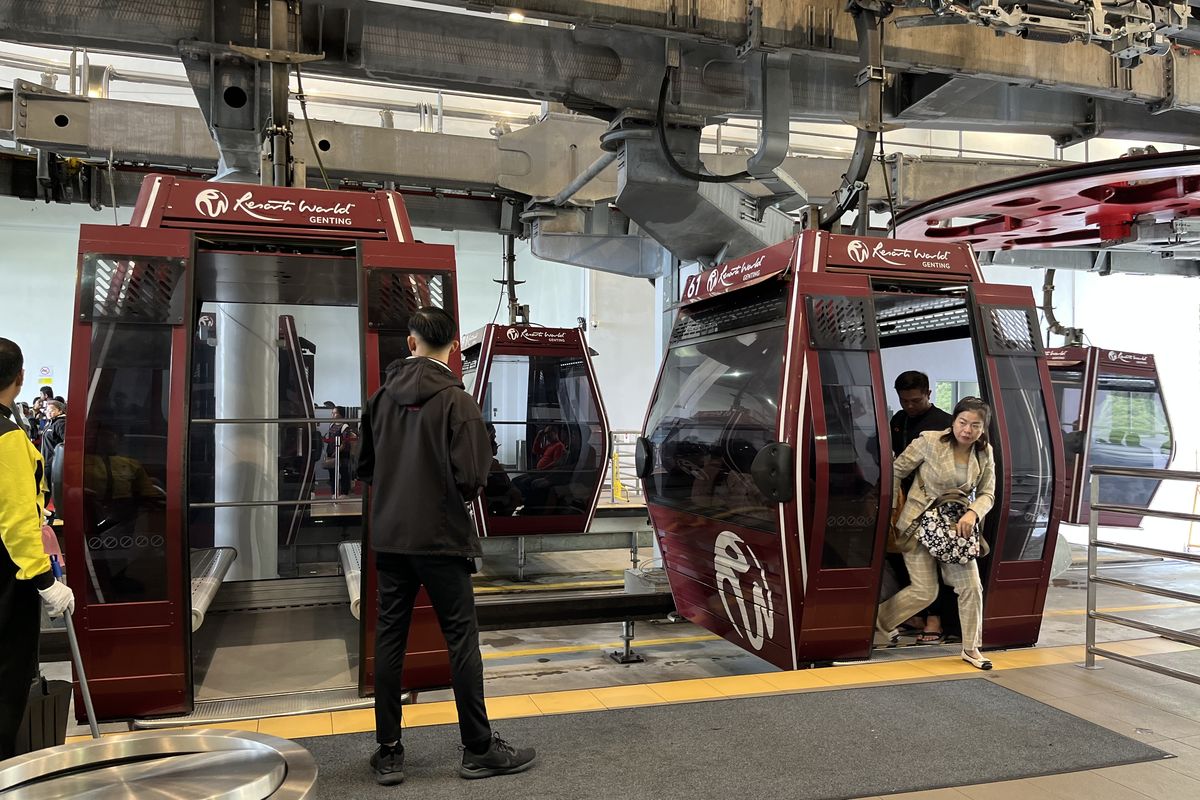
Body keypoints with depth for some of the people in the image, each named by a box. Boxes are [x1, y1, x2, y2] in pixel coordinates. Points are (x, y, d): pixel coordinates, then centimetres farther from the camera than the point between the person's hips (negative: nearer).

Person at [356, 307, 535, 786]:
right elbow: (470, 478, -17)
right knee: (462, 640, 5)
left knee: (389, 640, 10)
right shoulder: (456, 401, -12)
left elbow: (365, 469, 10)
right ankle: (479, 749, 13)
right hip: (441, 539, -4)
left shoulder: (381, 398, 3)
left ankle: (388, 754, 17)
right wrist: (464, 491, 5)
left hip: (389, 539, 5)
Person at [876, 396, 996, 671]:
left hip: (955, 526, 5)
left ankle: (971, 648, 19)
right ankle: (881, 620, 22)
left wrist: (972, 513, -21)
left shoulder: (985, 453, 0)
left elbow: (988, 493, 1)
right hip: (919, 523, -5)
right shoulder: (930, 441, -15)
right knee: (925, 591, -5)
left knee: (971, 587, 1)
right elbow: (897, 470, -7)